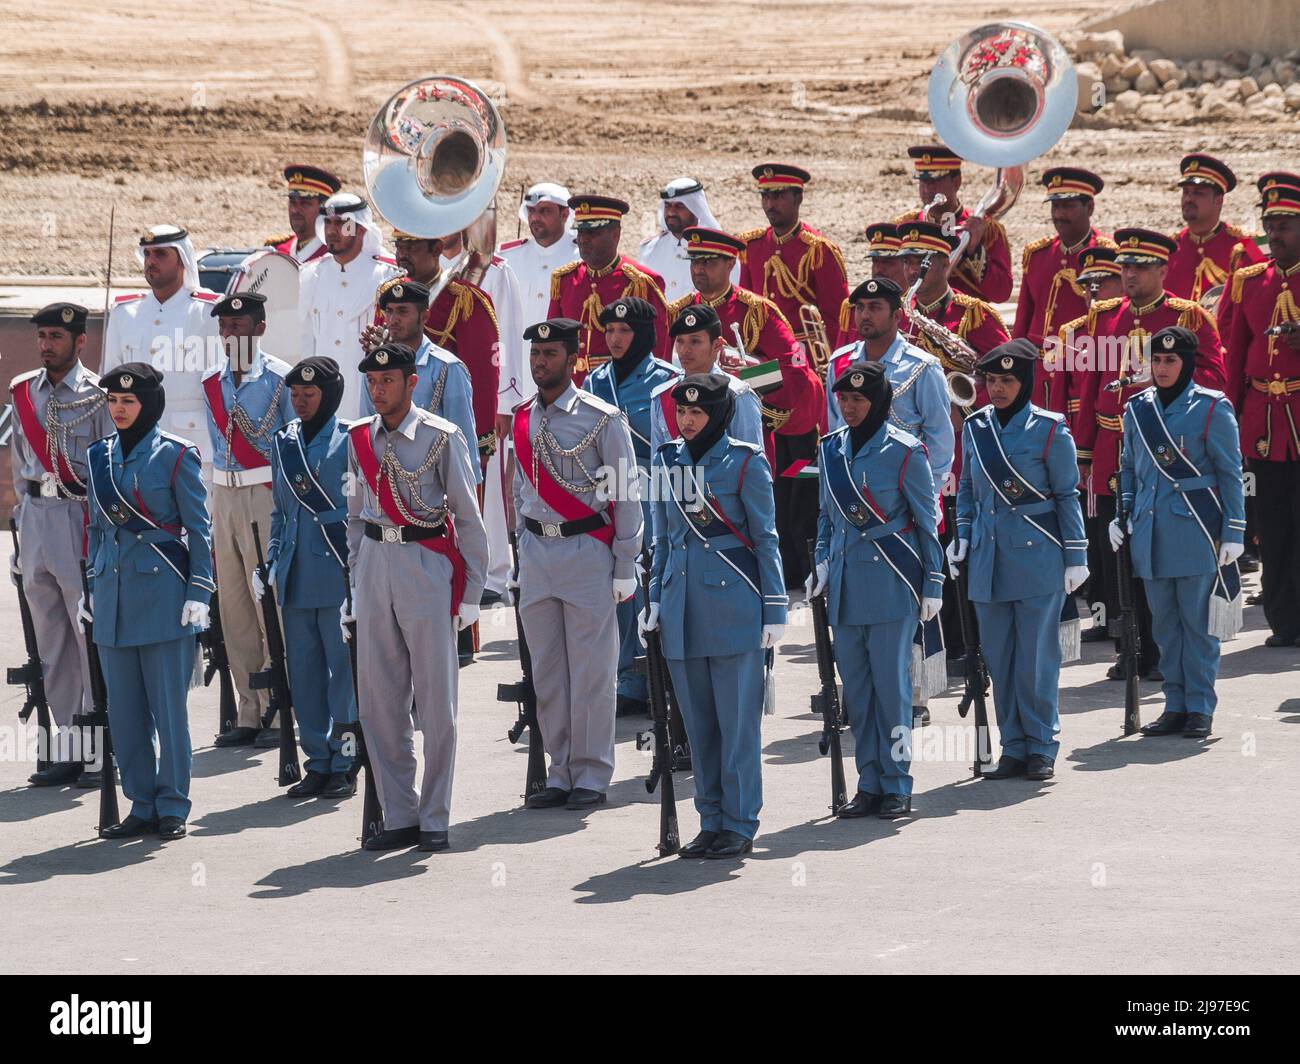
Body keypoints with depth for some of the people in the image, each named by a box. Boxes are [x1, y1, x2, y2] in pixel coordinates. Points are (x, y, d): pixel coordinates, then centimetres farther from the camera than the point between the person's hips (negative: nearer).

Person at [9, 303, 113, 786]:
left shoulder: (97, 396, -4)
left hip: (81, 520, -6)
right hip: (35, 517, 6)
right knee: (50, 641, 9)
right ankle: (63, 750, 15)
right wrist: (22, 518, 17)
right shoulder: (23, 392, 11)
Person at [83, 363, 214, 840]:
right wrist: (89, 587, 15)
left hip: (162, 591, -5)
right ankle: (142, 806, 14)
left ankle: (172, 808, 6)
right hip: (114, 593, 5)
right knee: (124, 709, 6)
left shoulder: (176, 455, -5)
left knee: (168, 706, -1)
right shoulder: (99, 455, 10)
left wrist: (199, 592, -9)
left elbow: (199, 528, -4)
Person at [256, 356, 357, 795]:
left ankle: (344, 765, 5)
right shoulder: (283, 444, 13)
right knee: (303, 672, 7)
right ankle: (318, 763, 15)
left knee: (343, 668, -2)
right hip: (296, 577, 6)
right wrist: (270, 563, 13)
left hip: (338, 576, -6)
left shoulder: (349, 442, -3)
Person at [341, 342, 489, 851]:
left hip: (427, 566, -4)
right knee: (378, 700, 6)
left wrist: (470, 593, -3)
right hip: (375, 563, 5)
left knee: (436, 699, 0)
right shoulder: (359, 439, 9)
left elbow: (467, 518, -2)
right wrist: (354, 582, 12)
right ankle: (398, 816, 15)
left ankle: (435, 819, 8)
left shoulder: (442, 438, -5)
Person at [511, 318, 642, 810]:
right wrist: (523, 556, 15)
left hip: (587, 551, -5)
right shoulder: (522, 419, 10)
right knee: (546, 672, 7)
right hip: (537, 551, 5)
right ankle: (560, 774, 14)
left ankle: (592, 775, 4)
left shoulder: (601, 418, -6)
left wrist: (625, 568, -7)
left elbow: (626, 496, -5)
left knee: (590, 671, -3)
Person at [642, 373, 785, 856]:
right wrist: (654, 600, 12)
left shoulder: (745, 462, -4)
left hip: (733, 602, -5)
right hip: (682, 607, 5)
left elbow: (765, 539, -2)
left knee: (737, 720, -2)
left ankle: (739, 825, 4)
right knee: (698, 722, 8)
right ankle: (712, 821, 16)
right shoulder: (667, 460, 10)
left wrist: (774, 611, -5)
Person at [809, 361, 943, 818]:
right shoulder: (831, 449, 9)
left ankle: (897, 785, 4)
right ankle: (869, 784, 14)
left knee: (891, 684, -3)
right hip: (845, 586, 5)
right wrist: (822, 562, 7)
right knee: (856, 688, 7)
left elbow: (928, 520, -3)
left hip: (891, 586, -5)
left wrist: (933, 583, -4)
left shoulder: (904, 451, -7)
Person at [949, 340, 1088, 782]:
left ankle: (1041, 748, 8)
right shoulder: (975, 427, 8)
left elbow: (1067, 495, -1)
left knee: (1037, 656, -2)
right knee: (999, 657, 6)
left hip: (1038, 558, -4)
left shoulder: (1049, 429, -5)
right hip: (988, 559, 5)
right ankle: (1014, 747, 14)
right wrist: (960, 538, 8)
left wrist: (1075, 557, -3)